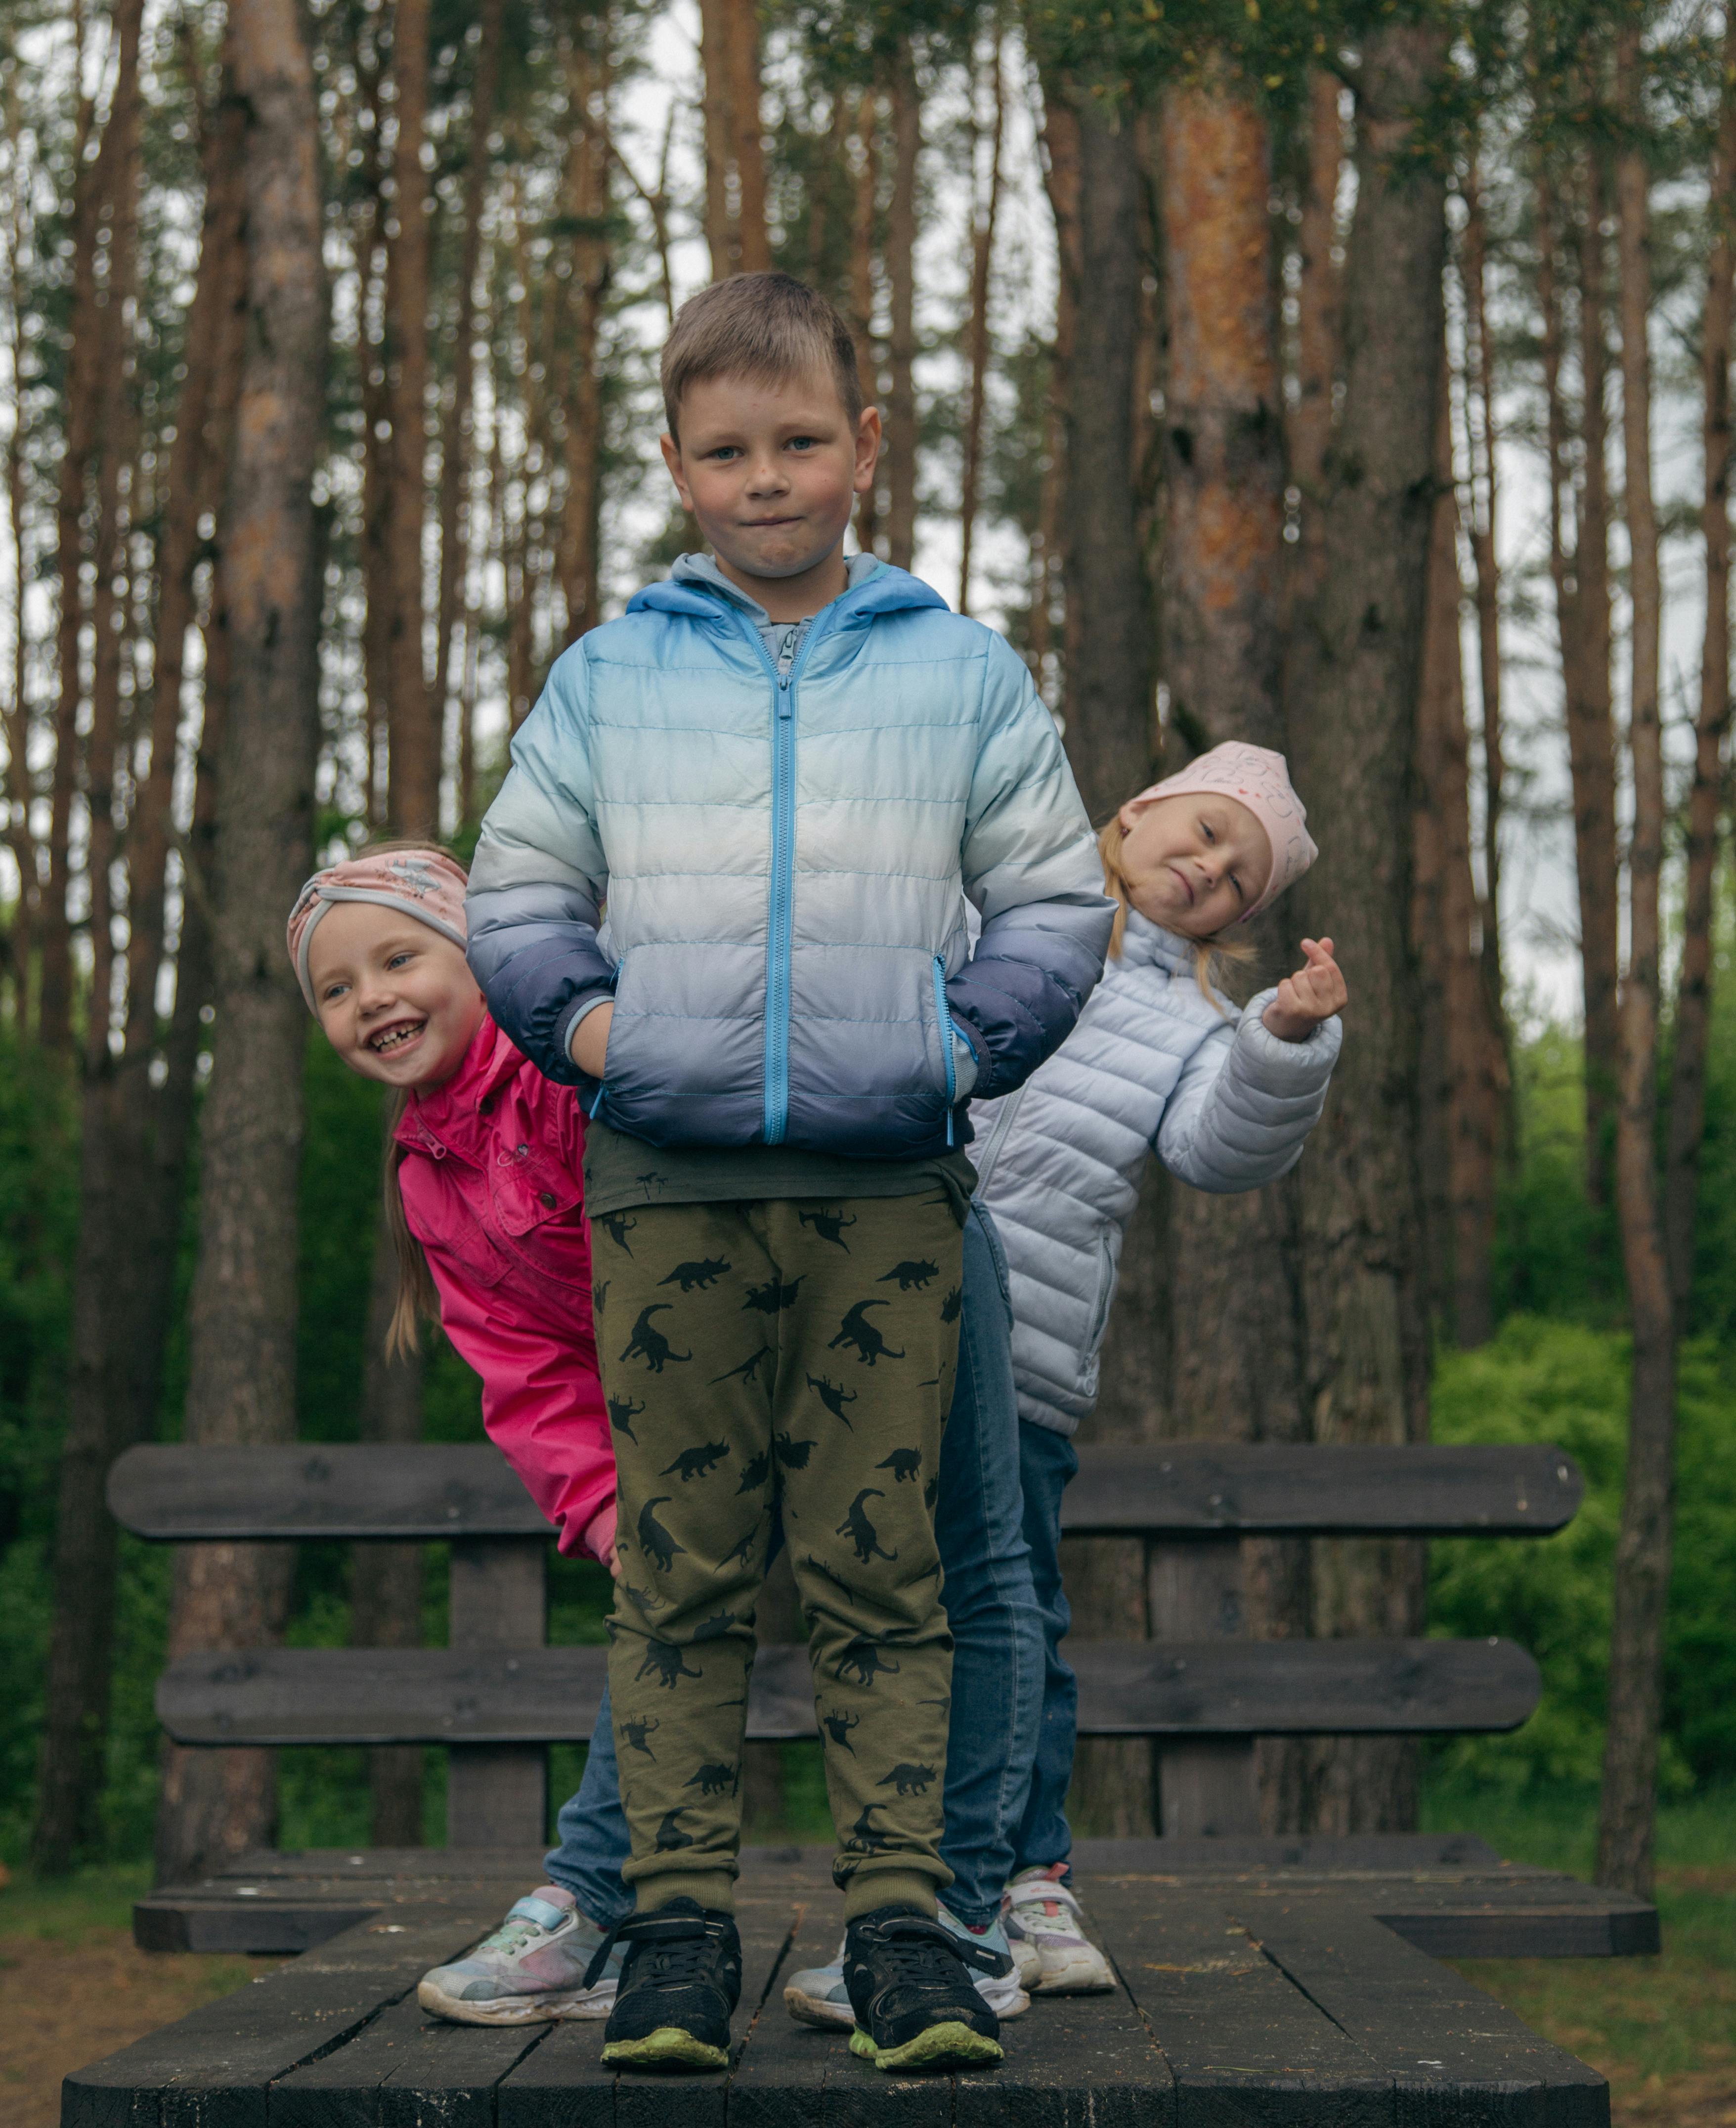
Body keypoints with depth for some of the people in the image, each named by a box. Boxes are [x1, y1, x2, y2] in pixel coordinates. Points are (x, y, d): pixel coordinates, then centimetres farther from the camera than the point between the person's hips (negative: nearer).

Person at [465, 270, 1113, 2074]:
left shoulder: (962, 671, 10)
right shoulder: (609, 674, 10)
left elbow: (1055, 895, 12)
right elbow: (515, 890, 15)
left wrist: (969, 1039, -3)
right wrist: (583, 1018, -2)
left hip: (887, 1180, 0)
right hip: (666, 1178, 1)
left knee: (876, 1562, 0)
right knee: (680, 1565, 2)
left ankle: (900, 1916, 4)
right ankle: (679, 1915, 7)